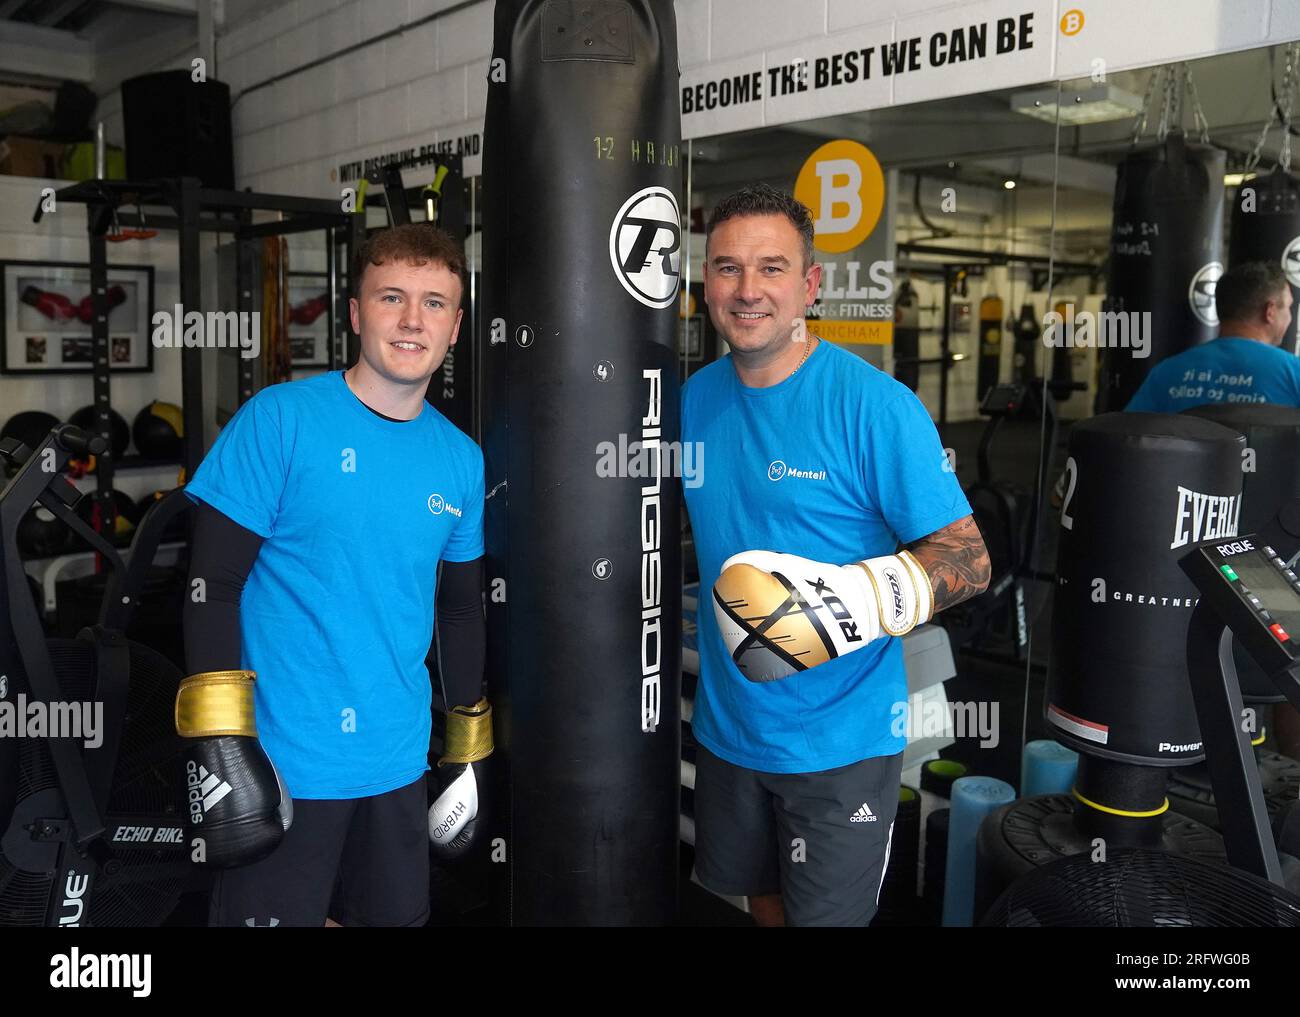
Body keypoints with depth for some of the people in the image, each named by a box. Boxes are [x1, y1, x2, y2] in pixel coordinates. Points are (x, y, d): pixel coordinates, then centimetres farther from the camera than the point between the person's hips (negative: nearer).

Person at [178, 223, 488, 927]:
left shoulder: (461, 459, 4)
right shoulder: (280, 420, -10)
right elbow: (212, 583, -10)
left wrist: (467, 753, 16)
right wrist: (217, 745, -16)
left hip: (400, 764, 5)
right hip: (281, 766, -5)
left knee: (398, 915, 18)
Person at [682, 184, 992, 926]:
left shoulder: (874, 404, -18)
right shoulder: (696, 399, 0)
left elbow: (969, 560, -17)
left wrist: (853, 599, -31)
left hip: (840, 739, -5)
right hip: (727, 725, 6)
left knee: (823, 913, 10)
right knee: (757, 894, 24)